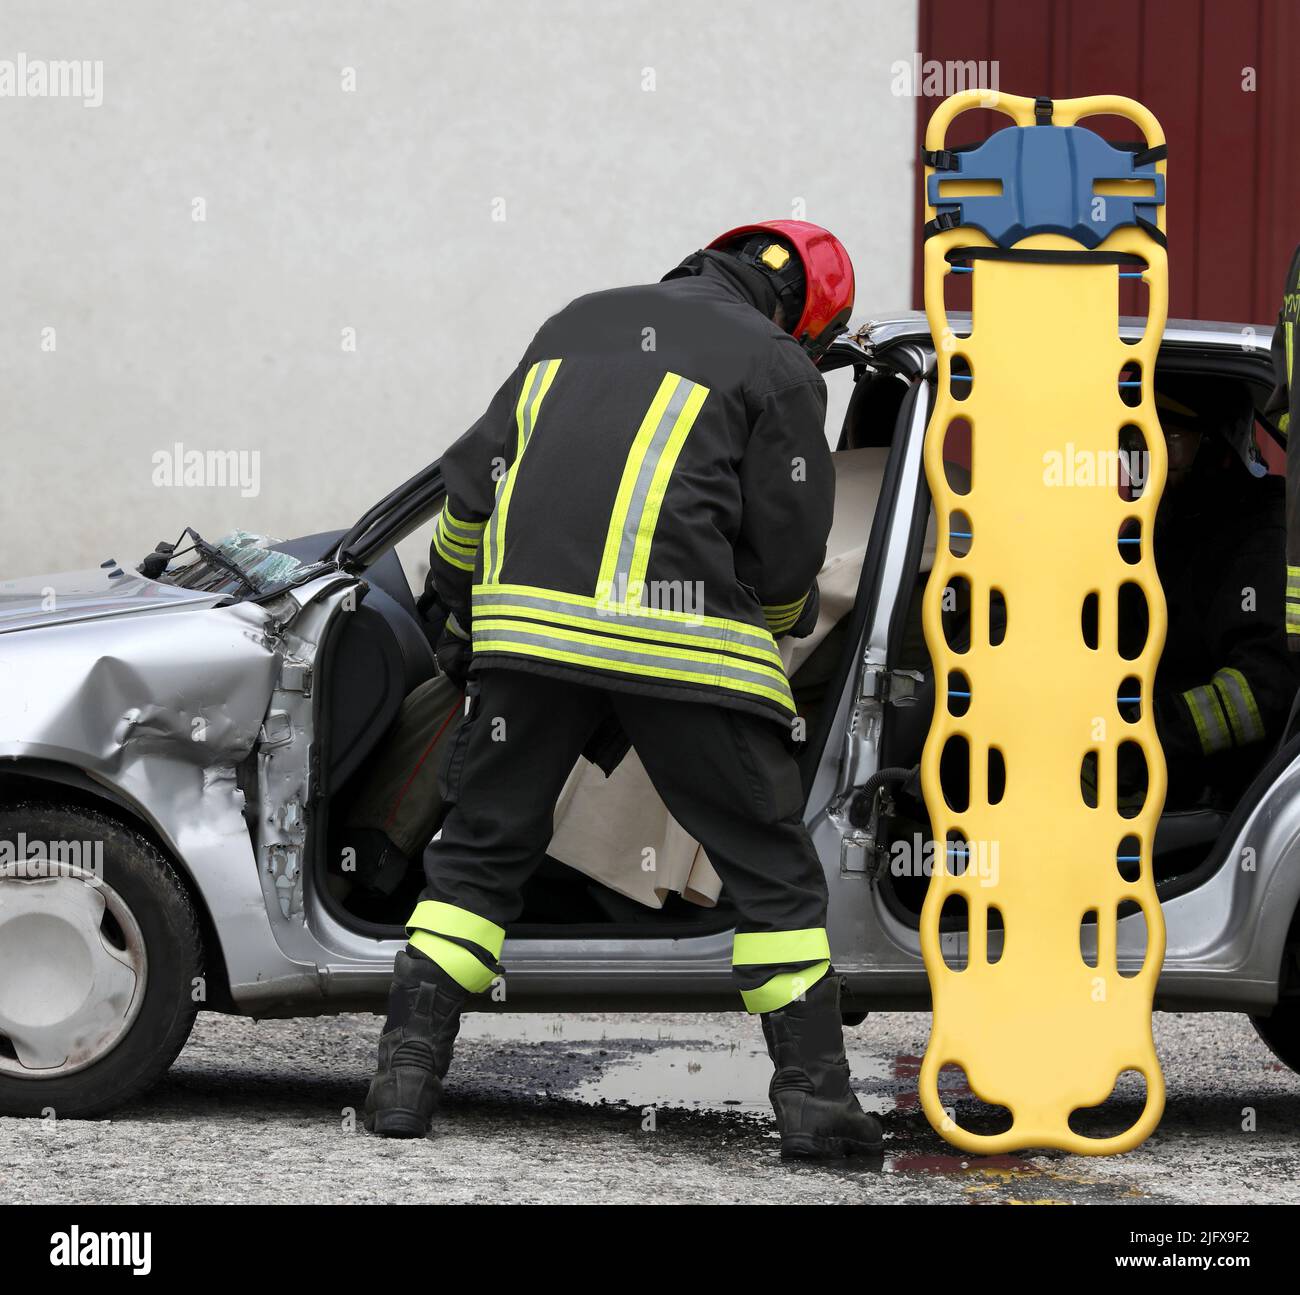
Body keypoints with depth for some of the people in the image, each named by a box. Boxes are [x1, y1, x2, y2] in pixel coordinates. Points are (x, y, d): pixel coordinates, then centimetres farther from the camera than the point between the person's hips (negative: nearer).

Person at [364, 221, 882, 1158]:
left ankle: (407, 1076, 9)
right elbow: (787, 549, 5)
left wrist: (461, 613, 35)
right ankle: (815, 1095, 3)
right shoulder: (776, 367, 6)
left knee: (479, 854, 15)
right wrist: (783, 618, 28)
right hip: (681, 642, -4)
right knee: (772, 868, 6)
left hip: (530, 623, 4)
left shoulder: (578, 324, 23)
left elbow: (473, 479, 23)